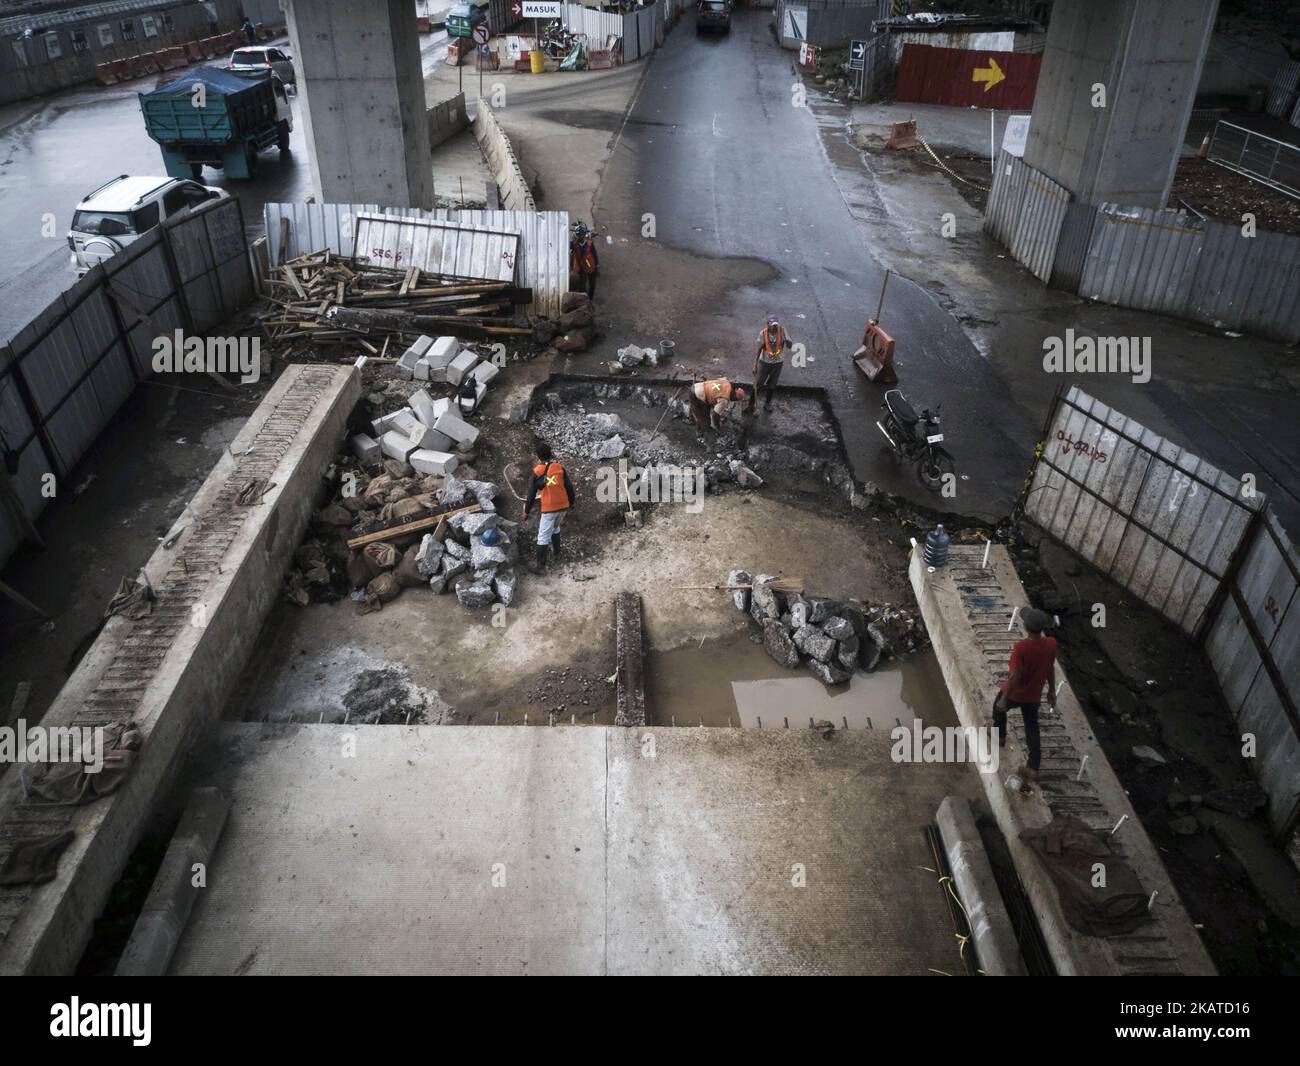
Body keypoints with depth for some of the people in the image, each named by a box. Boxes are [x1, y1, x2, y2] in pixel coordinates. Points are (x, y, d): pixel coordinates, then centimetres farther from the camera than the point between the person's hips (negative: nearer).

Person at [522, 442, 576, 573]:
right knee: (555, 527, 31)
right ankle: (556, 550, 47)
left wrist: (527, 511, 4)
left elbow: (532, 493, -5)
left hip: (549, 508, -4)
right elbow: (569, 487, 2)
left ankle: (540, 565, 1)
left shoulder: (537, 472, -9)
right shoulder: (559, 467, -2)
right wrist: (571, 503, 17)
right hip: (563, 506, 4)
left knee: (543, 536, 1)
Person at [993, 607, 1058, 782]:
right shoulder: (1051, 644, -17)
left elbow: (1015, 676, -31)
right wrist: (1051, 691, 13)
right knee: (1032, 728, 18)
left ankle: (1000, 737, 49)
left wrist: (1004, 698, -19)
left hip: (1015, 693, -4)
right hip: (1034, 695, 4)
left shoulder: (1021, 647, -34)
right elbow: (1051, 668, -1)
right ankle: (1033, 767, 19)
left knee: (999, 707, 29)